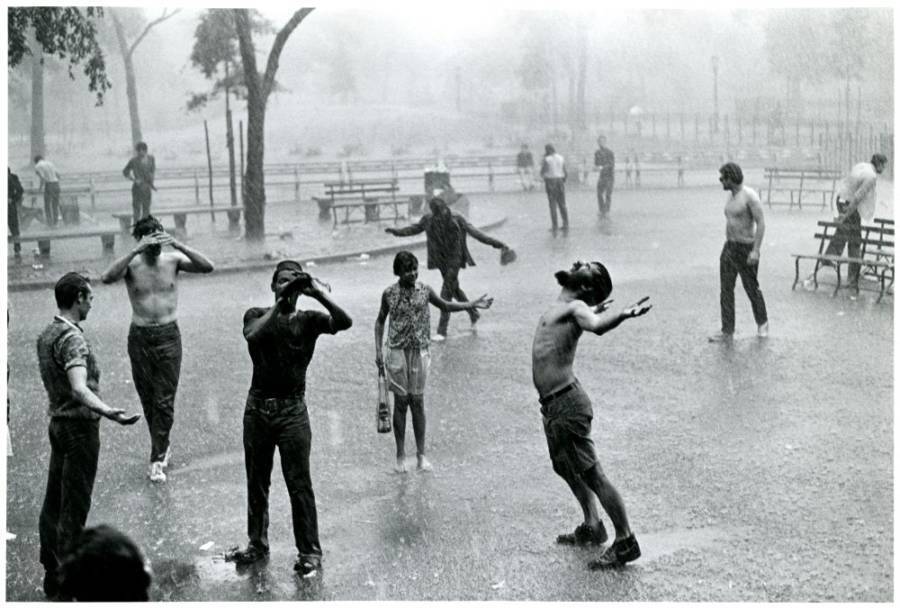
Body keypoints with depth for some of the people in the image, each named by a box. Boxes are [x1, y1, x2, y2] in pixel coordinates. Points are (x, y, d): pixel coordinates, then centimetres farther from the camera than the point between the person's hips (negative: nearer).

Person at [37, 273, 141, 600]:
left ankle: (50, 569, 24)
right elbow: (79, 389, -34)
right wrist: (106, 411, -50)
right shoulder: (72, 337, -21)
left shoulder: (47, 334, 9)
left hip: (58, 423, 10)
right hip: (79, 426, -10)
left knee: (54, 500, 15)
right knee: (74, 507, -3)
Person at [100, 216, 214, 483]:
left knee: (165, 402, -2)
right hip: (139, 337, 1)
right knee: (148, 400, 13)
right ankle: (162, 448, 33)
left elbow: (207, 267, -19)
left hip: (168, 336, -1)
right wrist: (135, 251, -36)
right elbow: (107, 277, -29)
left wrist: (179, 245, -30)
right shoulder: (131, 264, -8)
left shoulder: (173, 260, -5)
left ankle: (157, 459, 6)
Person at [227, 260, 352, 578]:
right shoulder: (257, 315, 3)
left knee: (299, 485, 0)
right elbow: (253, 335, -21)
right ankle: (257, 544, 30)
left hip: (292, 411, -2)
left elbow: (344, 322, -19)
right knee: (256, 482, 15)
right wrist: (279, 303, -24)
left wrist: (316, 293, -27)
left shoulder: (308, 320, 0)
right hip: (258, 408, 2)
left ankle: (309, 552, 9)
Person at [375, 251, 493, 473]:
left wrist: (472, 305, 6)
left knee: (417, 402, 4)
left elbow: (445, 306, 16)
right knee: (401, 402, 3)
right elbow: (380, 321, 9)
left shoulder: (425, 291, 1)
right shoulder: (389, 294, -3)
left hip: (419, 352, 1)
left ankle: (421, 454, 14)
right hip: (397, 352, -1)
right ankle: (400, 456, 13)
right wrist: (378, 351, 2)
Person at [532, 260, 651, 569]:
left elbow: (596, 325, -37)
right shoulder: (559, 308, 13)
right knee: (565, 468, 23)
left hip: (567, 405, -10)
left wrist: (622, 315, -53)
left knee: (591, 473, -5)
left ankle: (626, 542, 1)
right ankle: (592, 526, 38)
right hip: (554, 404, 10)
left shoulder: (575, 308, -12)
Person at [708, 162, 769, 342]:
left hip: (746, 249, -8)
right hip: (729, 247, 8)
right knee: (726, 290, 1)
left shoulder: (750, 196, -16)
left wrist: (756, 250, -24)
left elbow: (761, 223, -19)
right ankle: (727, 331, 2)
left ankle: (762, 322, 29)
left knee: (752, 289, 6)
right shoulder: (732, 196, 10)